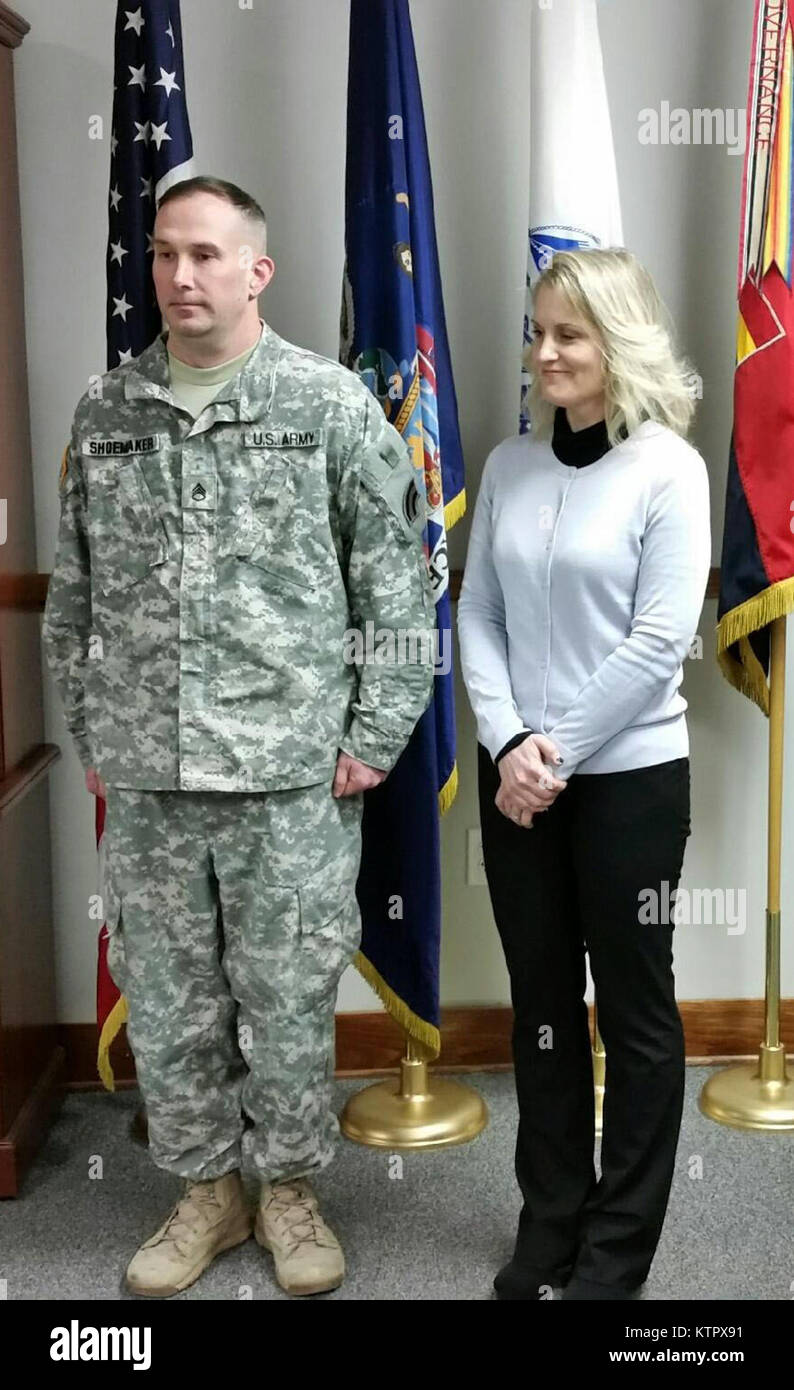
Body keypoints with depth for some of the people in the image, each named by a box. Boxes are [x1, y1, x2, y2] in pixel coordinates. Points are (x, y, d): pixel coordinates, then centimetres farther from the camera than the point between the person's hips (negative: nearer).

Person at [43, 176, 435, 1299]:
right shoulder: (105, 414, 8)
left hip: (294, 776, -3)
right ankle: (209, 1189, 33)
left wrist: (375, 736, -5)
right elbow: (73, 592, 14)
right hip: (143, 780, 4)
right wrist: (89, 734, 10)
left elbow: (399, 583, -2)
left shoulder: (333, 405, -2)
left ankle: (290, 1189, 30)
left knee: (291, 999, 8)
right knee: (166, 1000, 12)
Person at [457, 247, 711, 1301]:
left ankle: (620, 1245, 24)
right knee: (541, 1001, 14)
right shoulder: (510, 465, 5)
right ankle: (550, 1220, 30)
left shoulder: (668, 468, -8)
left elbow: (660, 641, -13)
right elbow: (477, 616, 4)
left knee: (635, 1008, 8)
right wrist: (509, 743, -10)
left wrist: (559, 752, -13)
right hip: (516, 776, 4)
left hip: (629, 776, -4)